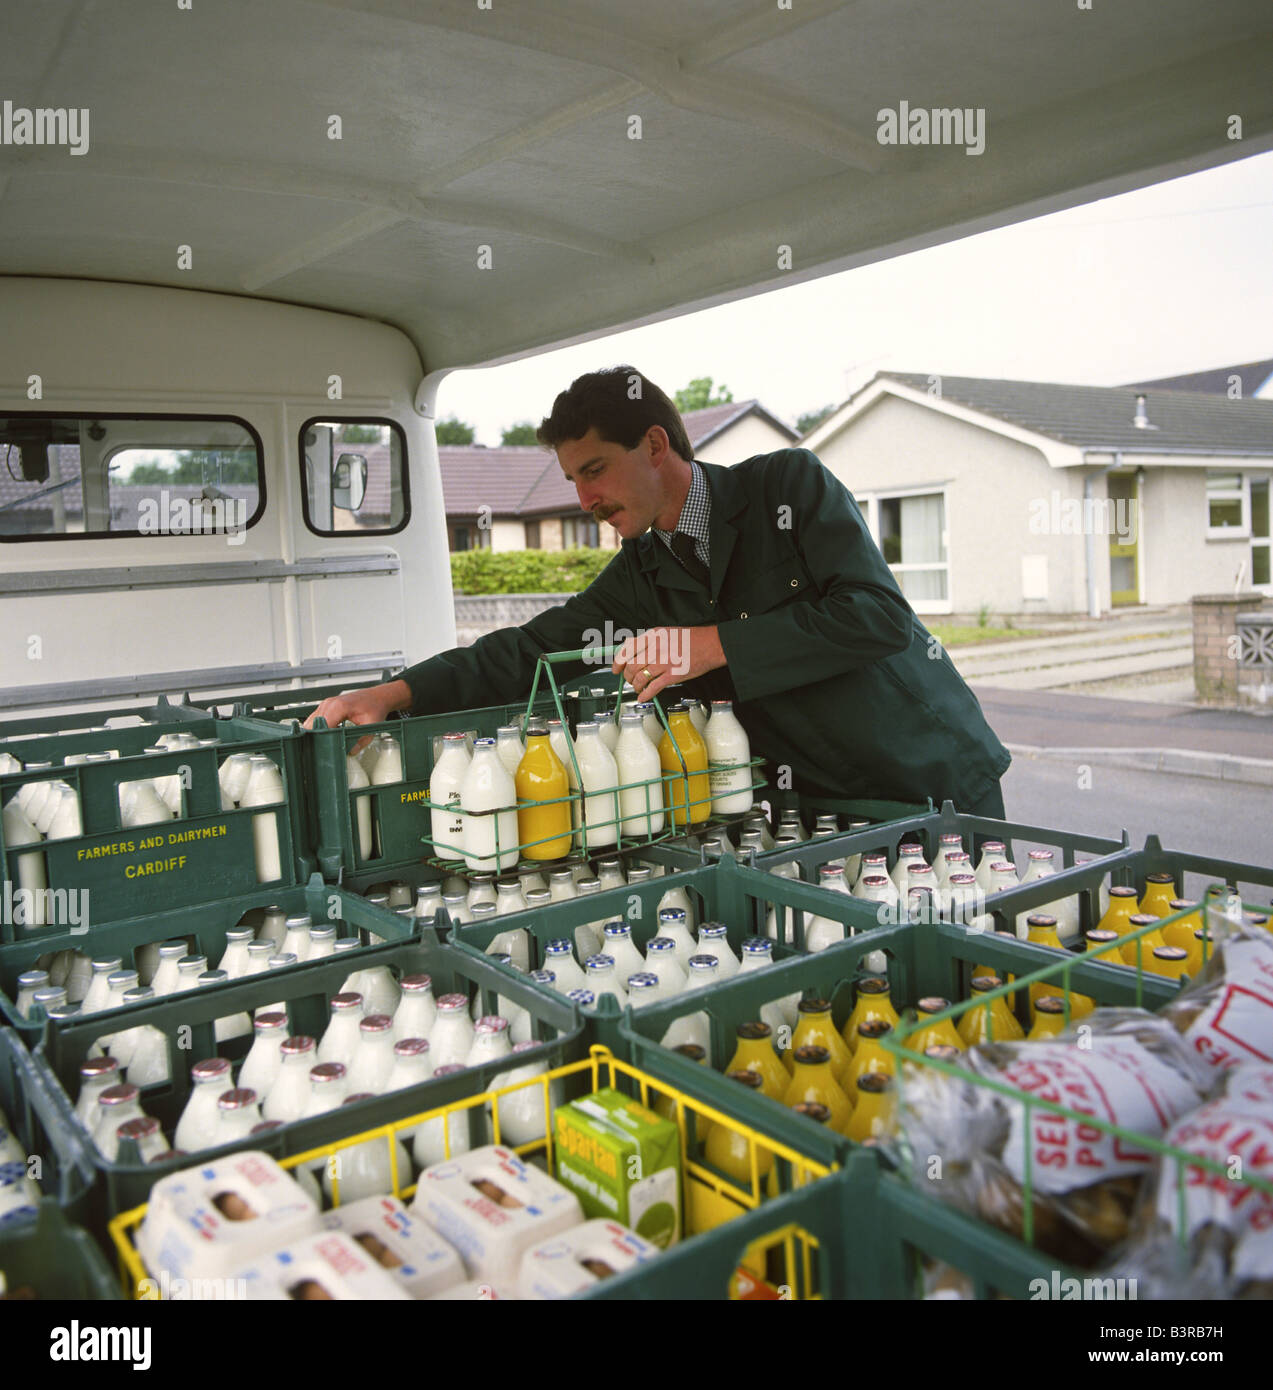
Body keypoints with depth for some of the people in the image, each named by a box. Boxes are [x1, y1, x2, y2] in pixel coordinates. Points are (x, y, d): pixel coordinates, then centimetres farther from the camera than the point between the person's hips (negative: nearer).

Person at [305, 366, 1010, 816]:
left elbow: (878, 614, -20)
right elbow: (531, 648, 3)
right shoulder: (640, 576, 4)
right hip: (820, 807, 4)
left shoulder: (790, 484, -10)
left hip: (936, 782, -3)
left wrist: (711, 646, -22)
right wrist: (392, 693, -10)